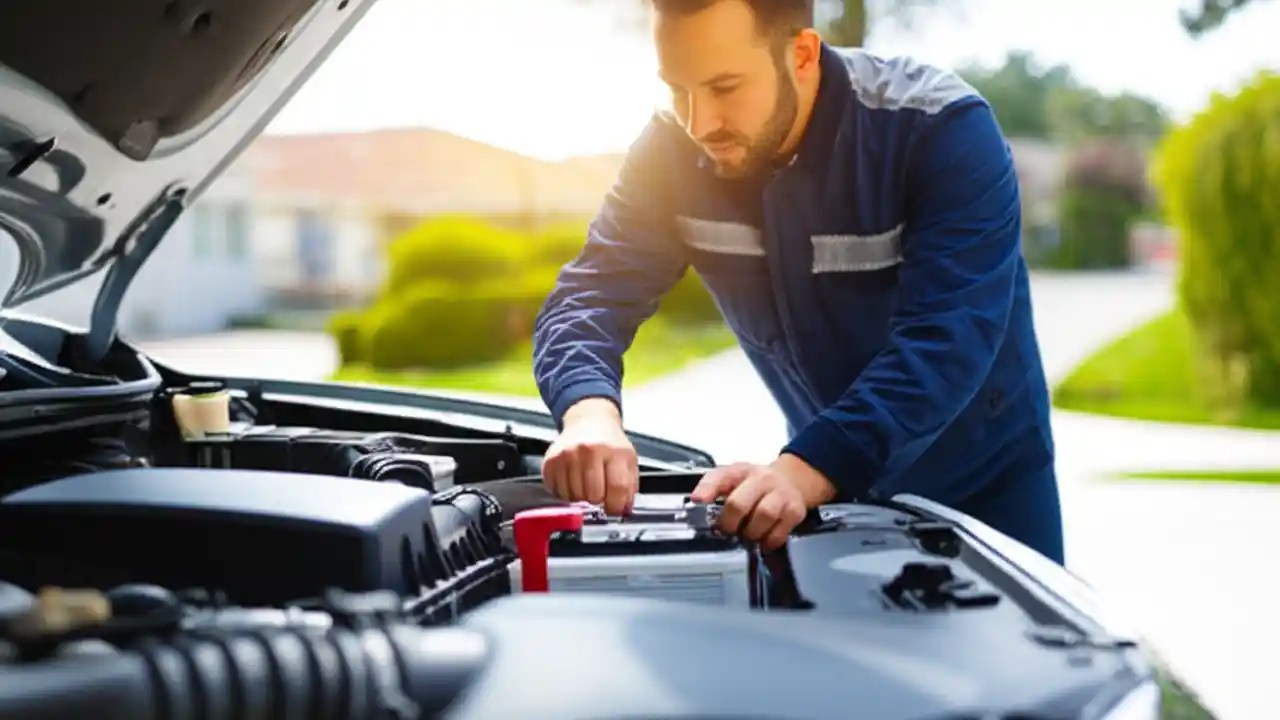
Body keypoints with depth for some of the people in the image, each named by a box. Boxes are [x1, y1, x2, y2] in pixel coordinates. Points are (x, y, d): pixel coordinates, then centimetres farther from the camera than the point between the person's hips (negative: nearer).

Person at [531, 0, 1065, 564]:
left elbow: (946, 340, -37)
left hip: (983, 485, -3)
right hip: (834, 486, 3)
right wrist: (590, 413, -43)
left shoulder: (944, 132, -27)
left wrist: (805, 470, -51)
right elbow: (590, 296, -19)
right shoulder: (671, 154, -15)